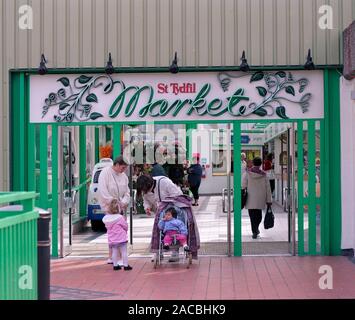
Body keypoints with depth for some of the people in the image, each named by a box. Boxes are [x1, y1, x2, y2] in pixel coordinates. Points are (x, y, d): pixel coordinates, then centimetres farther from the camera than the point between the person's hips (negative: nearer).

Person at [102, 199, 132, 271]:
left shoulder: (106, 218, 1)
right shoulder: (120, 217, -16)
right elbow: (126, 226, -9)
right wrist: (124, 220, 10)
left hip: (112, 240, 5)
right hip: (121, 238, -5)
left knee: (114, 252, 13)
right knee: (124, 252, 3)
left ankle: (115, 265, 17)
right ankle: (126, 265, 6)